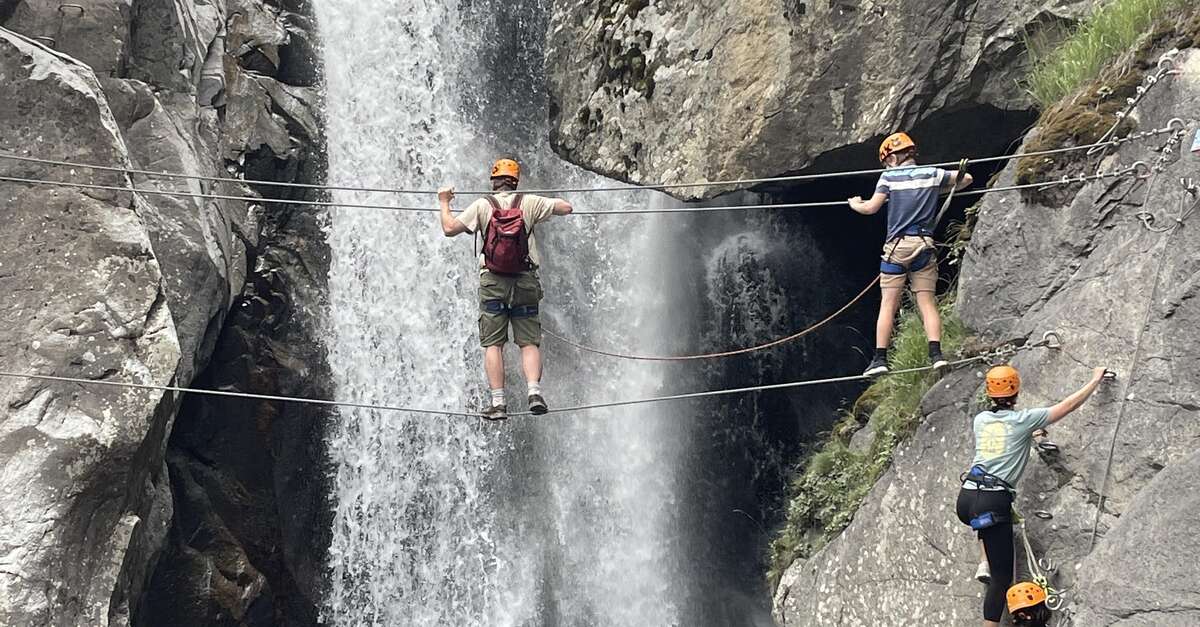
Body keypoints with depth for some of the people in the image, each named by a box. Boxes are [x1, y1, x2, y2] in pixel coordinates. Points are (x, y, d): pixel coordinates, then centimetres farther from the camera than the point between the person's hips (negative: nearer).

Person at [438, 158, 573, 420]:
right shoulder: (529, 203, 1)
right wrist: (552, 201, 29)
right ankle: (534, 391, -15)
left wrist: (444, 203, 14)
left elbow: (450, 229, -3)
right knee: (529, 342, 4)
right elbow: (566, 208, 7)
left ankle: (497, 402, -6)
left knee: (493, 343, 1)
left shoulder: (482, 205, -1)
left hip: (493, 282, -1)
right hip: (525, 282, 1)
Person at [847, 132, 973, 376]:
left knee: (888, 305, 1)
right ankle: (936, 354, -11)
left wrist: (855, 204, 14)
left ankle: (880, 358, -2)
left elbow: (871, 208, -6)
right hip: (925, 245, 2)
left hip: (897, 246, -2)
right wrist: (940, 190, 35)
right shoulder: (932, 174, 8)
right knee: (927, 302, 3)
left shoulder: (889, 176, -2)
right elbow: (966, 178, 19)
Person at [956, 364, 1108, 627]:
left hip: (966, 499, 5)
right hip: (993, 502, -5)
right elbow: (1069, 405, 7)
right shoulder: (1023, 420, 1)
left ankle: (984, 564, 26)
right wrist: (1096, 380, 20)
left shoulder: (981, 419, 14)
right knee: (1002, 576, 0)